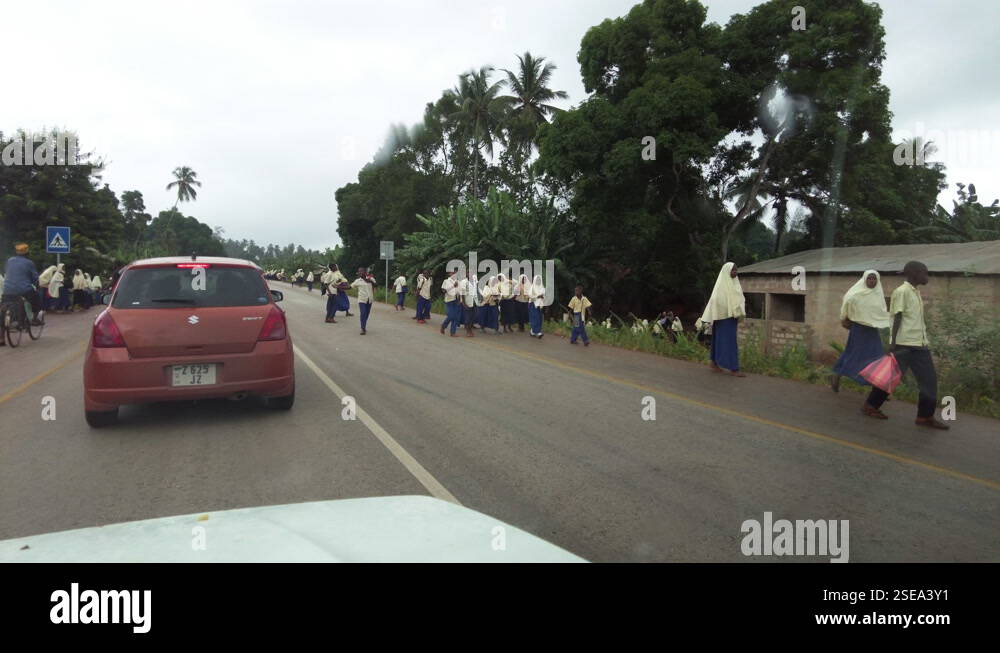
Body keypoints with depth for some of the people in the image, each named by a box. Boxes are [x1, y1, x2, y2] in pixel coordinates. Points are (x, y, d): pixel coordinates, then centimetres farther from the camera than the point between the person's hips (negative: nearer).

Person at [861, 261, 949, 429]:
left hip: (919, 343, 9)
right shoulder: (902, 291, -10)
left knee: (929, 378, 3)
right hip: (904, 343, -9)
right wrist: (893, 342, -19)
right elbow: (897, 318, -15)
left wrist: (925, 341, 22)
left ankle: (925, 416, 8)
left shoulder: (916, 293, 16)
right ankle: (870, 406, 14)